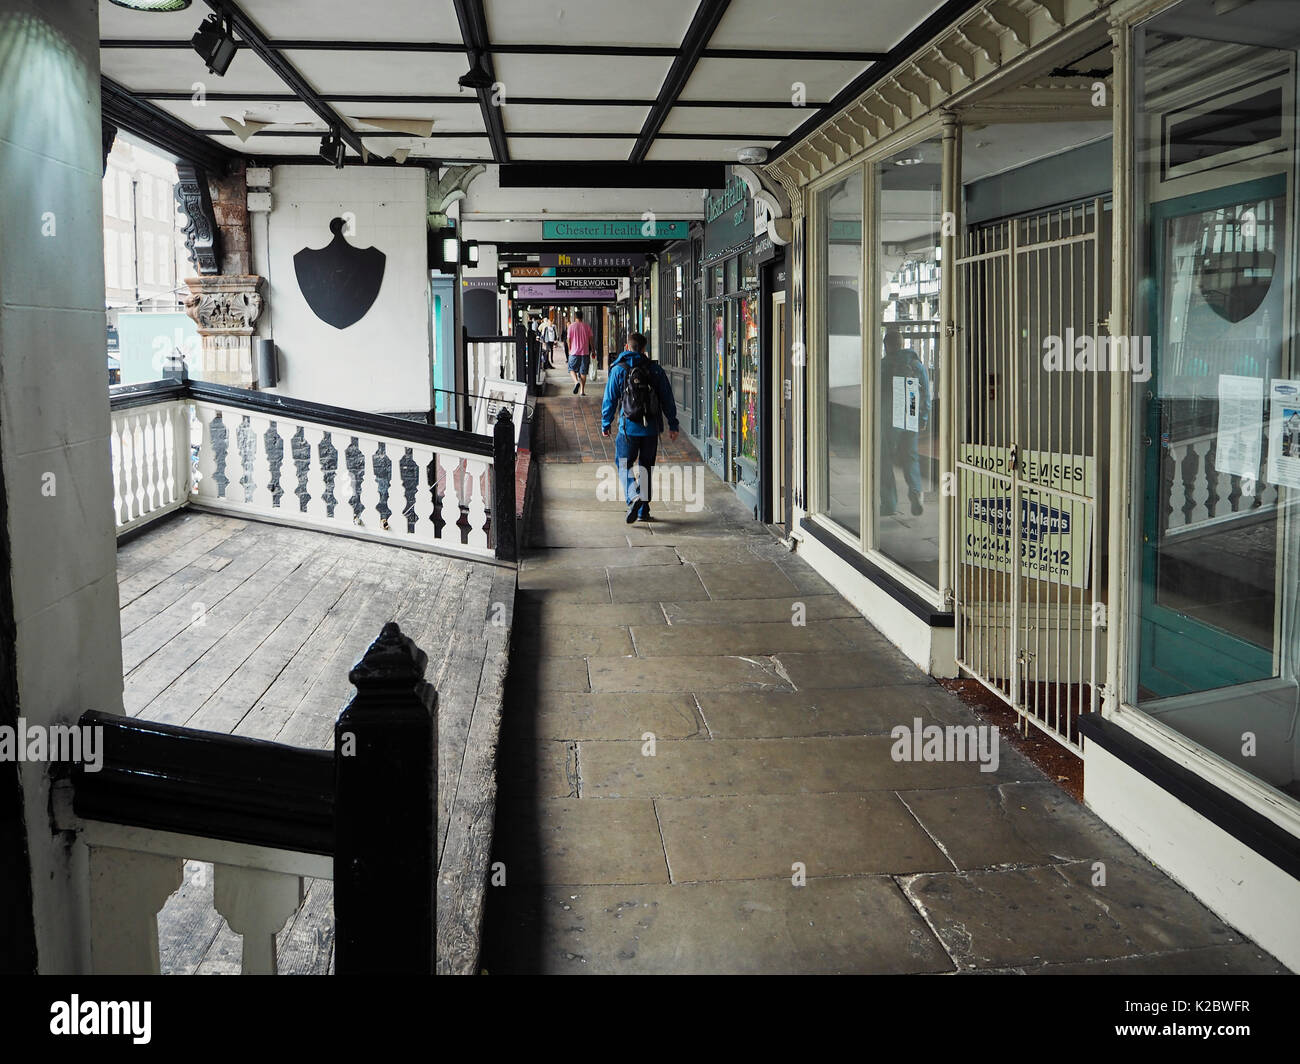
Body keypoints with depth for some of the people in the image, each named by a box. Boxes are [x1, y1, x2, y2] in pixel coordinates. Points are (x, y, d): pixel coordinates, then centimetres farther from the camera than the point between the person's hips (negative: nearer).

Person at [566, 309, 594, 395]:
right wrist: (592, 350, 12)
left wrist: (570, 350, 11)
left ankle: (576, 382, -16)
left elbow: (569, 340, -1)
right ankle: (582, 390, 4)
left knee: (572, 369, 12)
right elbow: (590, 339, 4)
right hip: (585, 352, 2)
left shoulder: (571, 326, -3)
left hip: (574, 352, -2)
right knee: (583, 372, 6)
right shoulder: (587, 326, 2)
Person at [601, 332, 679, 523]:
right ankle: (643, 510, 16)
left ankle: (633, 498, -20)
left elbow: (610, 400, -1)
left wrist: (605, 424, 10)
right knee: (646, 467, 13)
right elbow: (668, 399, 5)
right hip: (651, 428, 2)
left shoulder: (618, 370, -3)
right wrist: (673, 425, 11)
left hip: (629, 428, -2)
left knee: (625, 465, 6)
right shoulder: (655, 370, 3)